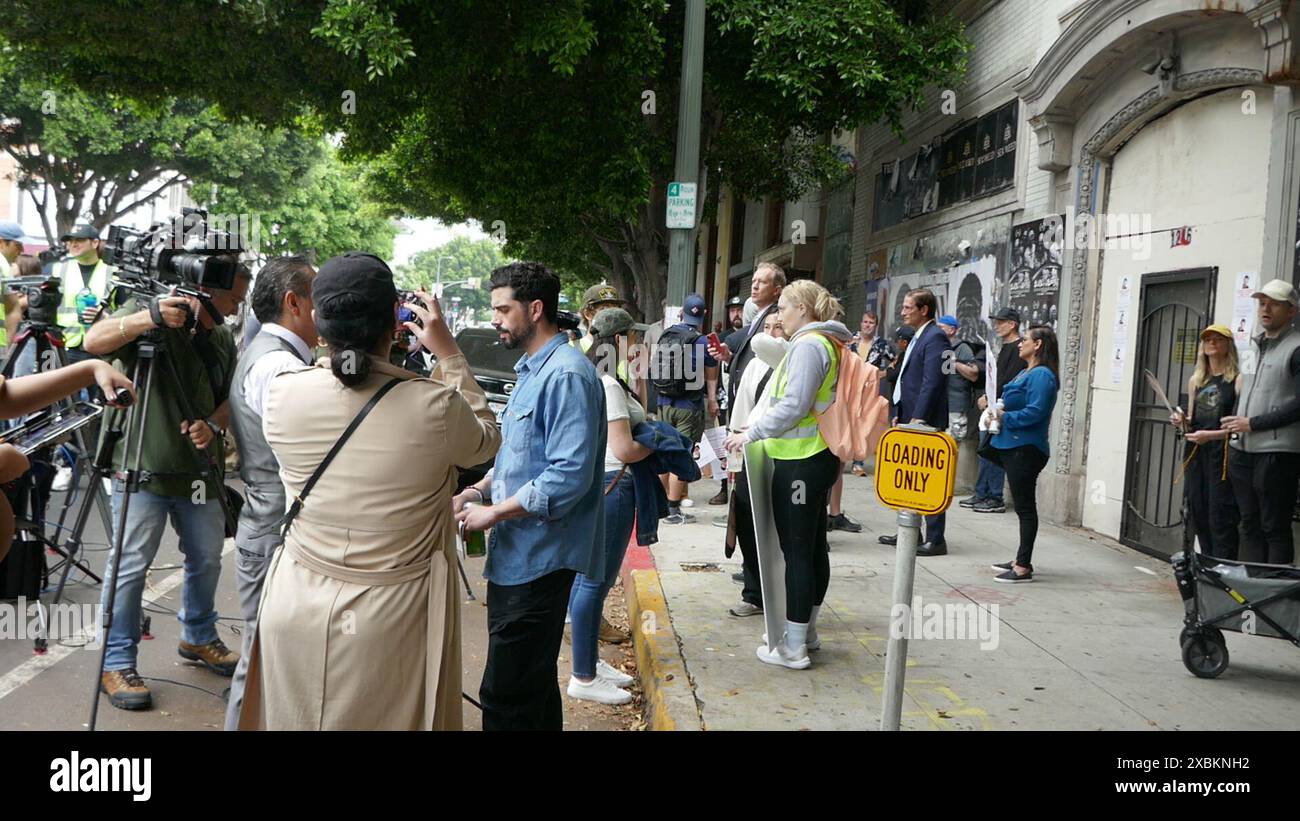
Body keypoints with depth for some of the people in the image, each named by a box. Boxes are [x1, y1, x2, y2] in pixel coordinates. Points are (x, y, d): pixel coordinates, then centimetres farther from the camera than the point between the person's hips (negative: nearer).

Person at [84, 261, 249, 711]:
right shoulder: (145, 310, -7)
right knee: (131, 564, -1)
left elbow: (229, 398, 10)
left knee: (207, 558, 15)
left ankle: (199, 637, 36)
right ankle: (116, 663, 12)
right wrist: (150, 317, -36)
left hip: (199, 469, 6)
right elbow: (94, 341, -22)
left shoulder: (223, 339, 9)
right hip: (143, 467, -6)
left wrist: (213, 425, -11)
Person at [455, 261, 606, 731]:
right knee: (534, 685, 20)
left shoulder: (567, 375, -17)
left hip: (538, 558, -10)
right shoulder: (532, 370, 15)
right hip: (519, 553, 10)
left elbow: (570, 476, -24)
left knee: (506, 697, -6)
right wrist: (480, 489, 7)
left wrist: (494, 512, -17)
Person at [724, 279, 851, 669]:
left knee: (797, 552, -4)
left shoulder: (808, 345, -15)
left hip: (800, 461, -10)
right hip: (820, 457, 10)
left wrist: (750, 434, -13)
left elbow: (792, 406, -21)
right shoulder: (828, 344, 14)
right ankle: (807, 630, 28)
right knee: (814, 547, 16)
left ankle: (793, 647, 3)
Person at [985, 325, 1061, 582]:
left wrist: (1005, 417, -15)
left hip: (1025, 449, -11)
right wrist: (998, 411, 5)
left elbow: (1035, 412, -24)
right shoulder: (1027, 372, 17)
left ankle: (1024, 567, 0)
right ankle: (1021, 560, 24)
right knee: (1022, 506, 15)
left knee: (1025, 507, -5)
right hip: (1014, 446, 11)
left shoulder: (1041, 375, -15)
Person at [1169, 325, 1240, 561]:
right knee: (1197, 514, 8)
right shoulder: (1196, 380, 15)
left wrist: (1211, 435, -19)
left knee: (1220, 517, -8)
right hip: (1195, 454, 6)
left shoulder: (1238, 379, -5)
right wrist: (1182, 423, 3)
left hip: (1222, 454, -6)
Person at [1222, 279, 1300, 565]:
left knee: (1275, 529, -2)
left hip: (1276, 453, -7)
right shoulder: (1254, 346, 17)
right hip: (1241, 449, 7)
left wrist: (1253, 423, -14)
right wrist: (1234, 422, 9)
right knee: (1250, 525, 11)